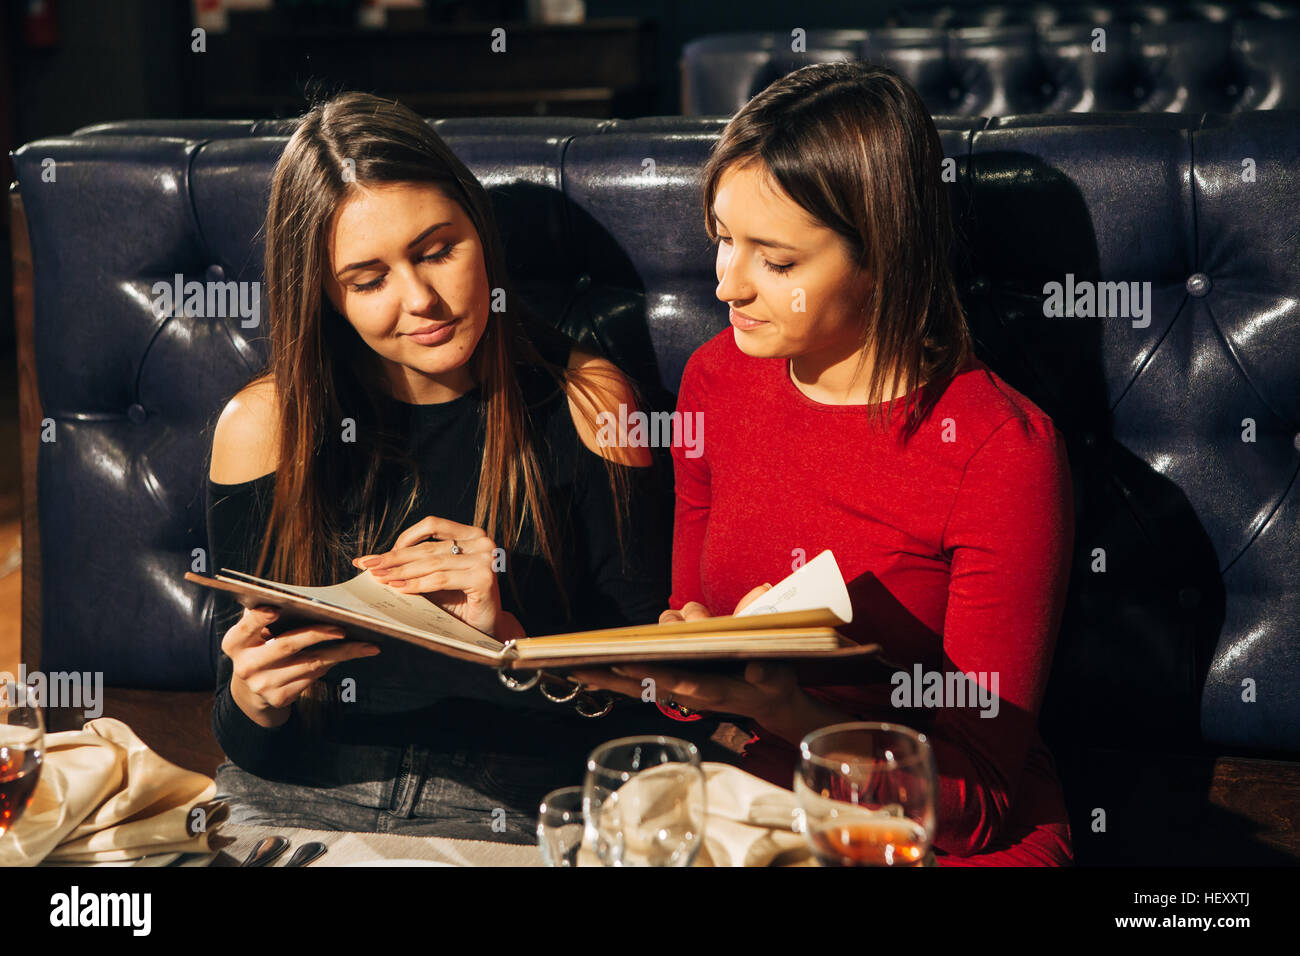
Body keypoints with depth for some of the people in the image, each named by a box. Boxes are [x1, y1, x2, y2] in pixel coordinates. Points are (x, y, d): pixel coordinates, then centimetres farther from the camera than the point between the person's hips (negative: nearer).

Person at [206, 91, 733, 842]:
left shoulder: (586, 404, -2)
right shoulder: (262, 427, 3)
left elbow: (649, 690, -3)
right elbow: (252, 750, 5)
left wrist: (509, 635, -19)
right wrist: (253, 703, -17)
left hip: (513, 806, -1)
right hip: (303, 802, 2)